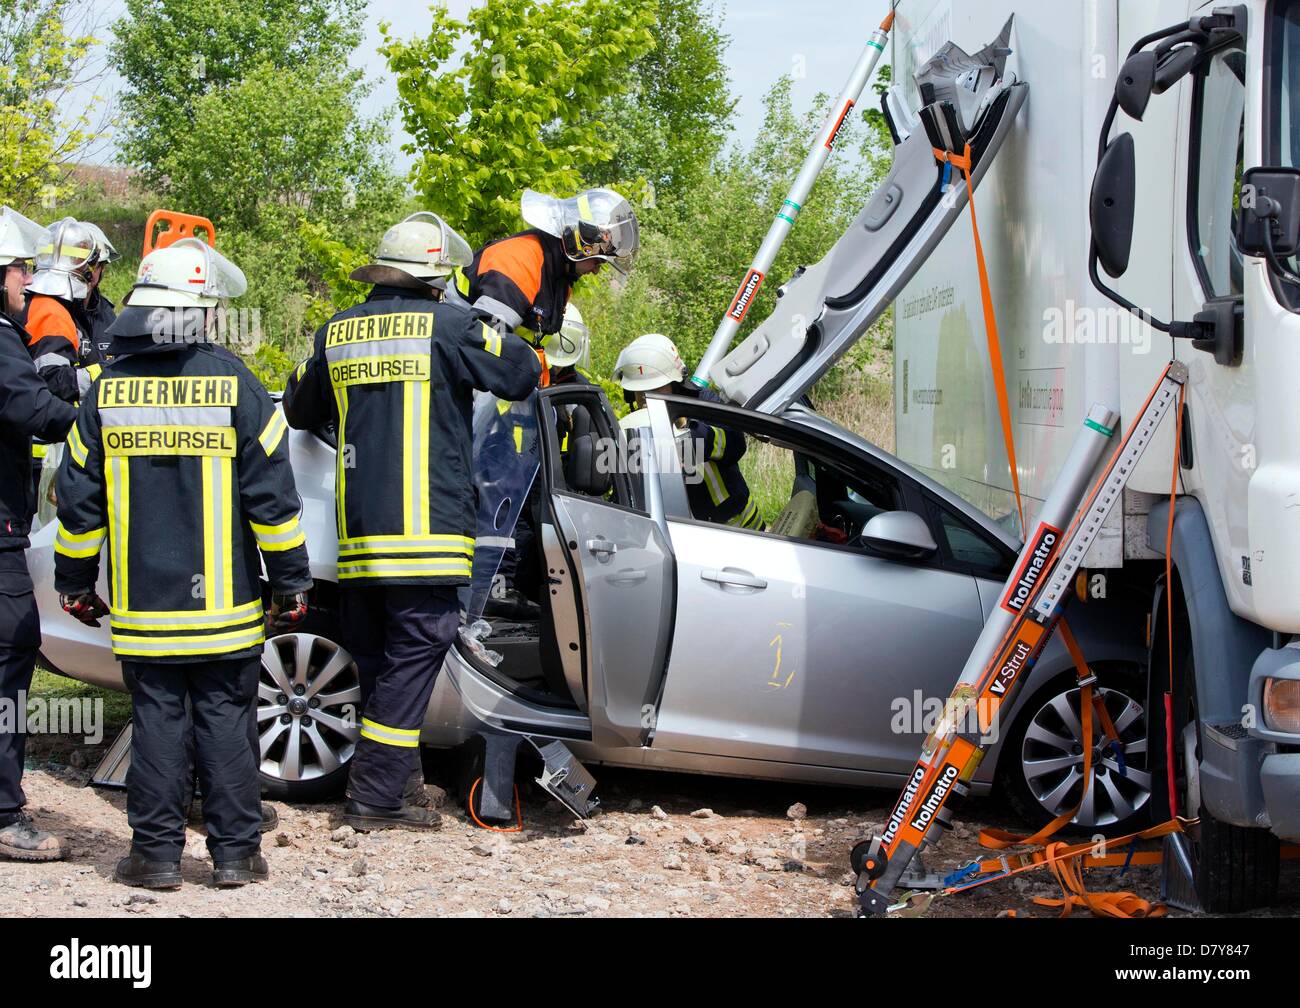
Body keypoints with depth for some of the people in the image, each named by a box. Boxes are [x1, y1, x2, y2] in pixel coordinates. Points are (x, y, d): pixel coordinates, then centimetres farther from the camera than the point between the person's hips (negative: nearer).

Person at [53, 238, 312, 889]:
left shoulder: (108, 390, 1)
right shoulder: (234, 384, -6)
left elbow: (78, 500, 5)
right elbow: (272, 495, -6)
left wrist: (74, 583, 16)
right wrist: (291, 582, 2)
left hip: (142, 609, 2)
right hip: (225, 605, -1)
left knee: (155, 721, 7)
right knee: (225, 721, 5)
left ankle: (156, 853, 9)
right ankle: (235, 853, 9)